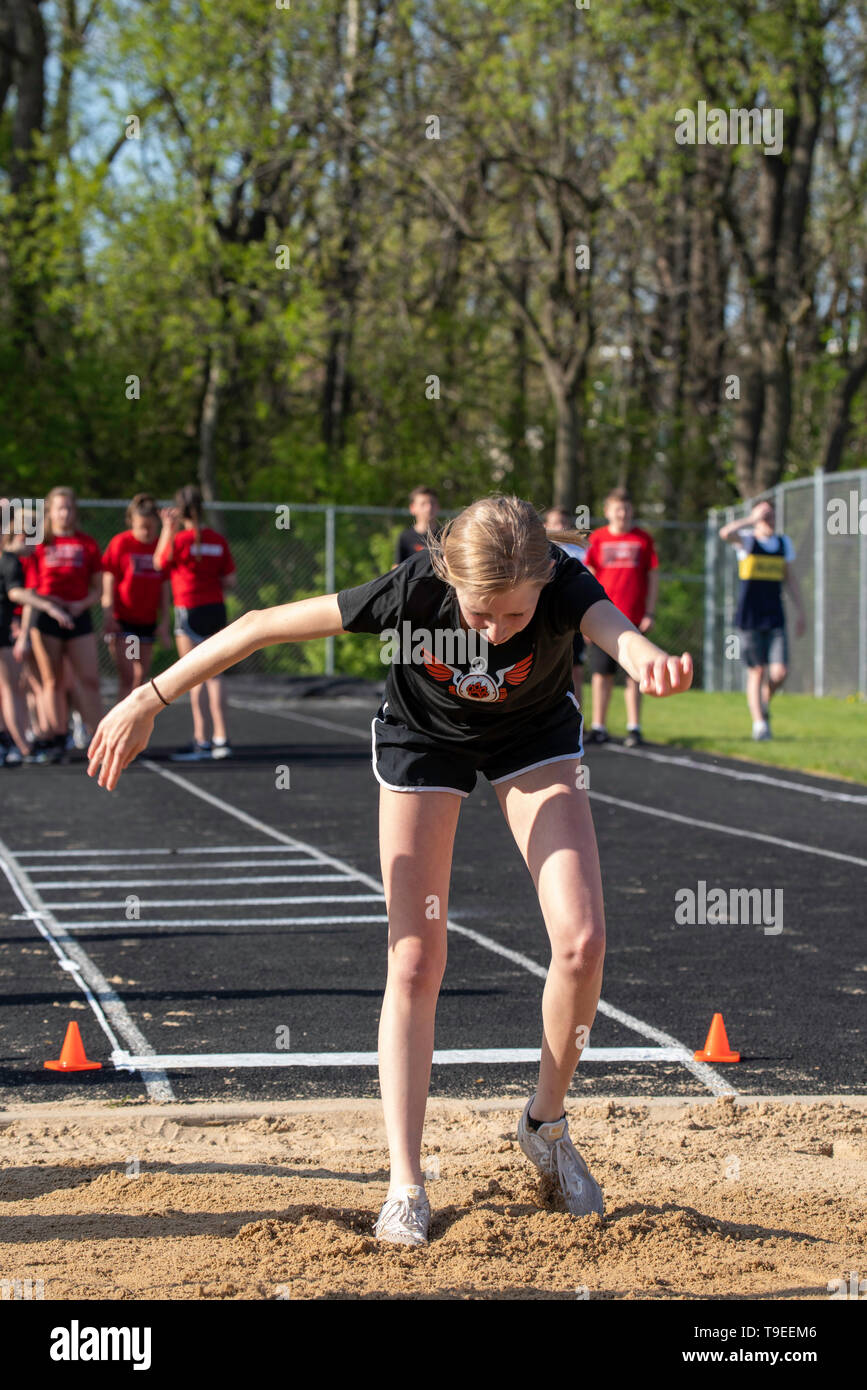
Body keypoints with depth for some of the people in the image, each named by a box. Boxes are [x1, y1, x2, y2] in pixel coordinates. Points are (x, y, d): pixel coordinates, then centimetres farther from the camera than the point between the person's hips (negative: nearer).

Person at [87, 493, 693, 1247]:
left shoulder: (563, 585, -37)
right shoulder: (416, 590, -37)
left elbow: (615, 630, -61)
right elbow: (262, 627, -29)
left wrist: (649, 661, -86)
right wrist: (148, 701, -25)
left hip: (535, 736, 1)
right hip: (425, 735, -1)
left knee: (582, 939, -14)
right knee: (415, 964, -7)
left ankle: (546, 1123, 11)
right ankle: (405, 1188, -1)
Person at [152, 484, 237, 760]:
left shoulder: (179, 540, -12)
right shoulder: (218, 540, 3)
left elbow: (159, 563, 6)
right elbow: (231, 581, 4)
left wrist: (167, 529, 7)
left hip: (190, 611, -5)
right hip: (216, 610, 5)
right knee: (213, 675, 12)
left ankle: (200, 740, -1)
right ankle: (221, 738, 13)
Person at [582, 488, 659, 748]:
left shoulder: (643, 539, 5)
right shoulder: (597, 539, 6)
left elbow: (653, 577, 7)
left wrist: (649, 613, 0)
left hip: (634, 617, -1)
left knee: (633, 675, 0)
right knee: (601, 673, 2)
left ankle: (634, 728, 5)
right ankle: (599, 727, 9)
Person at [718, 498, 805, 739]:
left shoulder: (783, 544, 11)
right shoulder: (746, 541, -2)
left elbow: (790, 579, 17)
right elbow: (725, 533, -24)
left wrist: (800, 612, 12)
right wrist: (754, 520, -18)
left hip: (775, 619, 3)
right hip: (750, 618, -3)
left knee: (779, 672, -7)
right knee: (756, 671, -1)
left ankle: (763, 702, 23)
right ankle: (759, 722, 7)